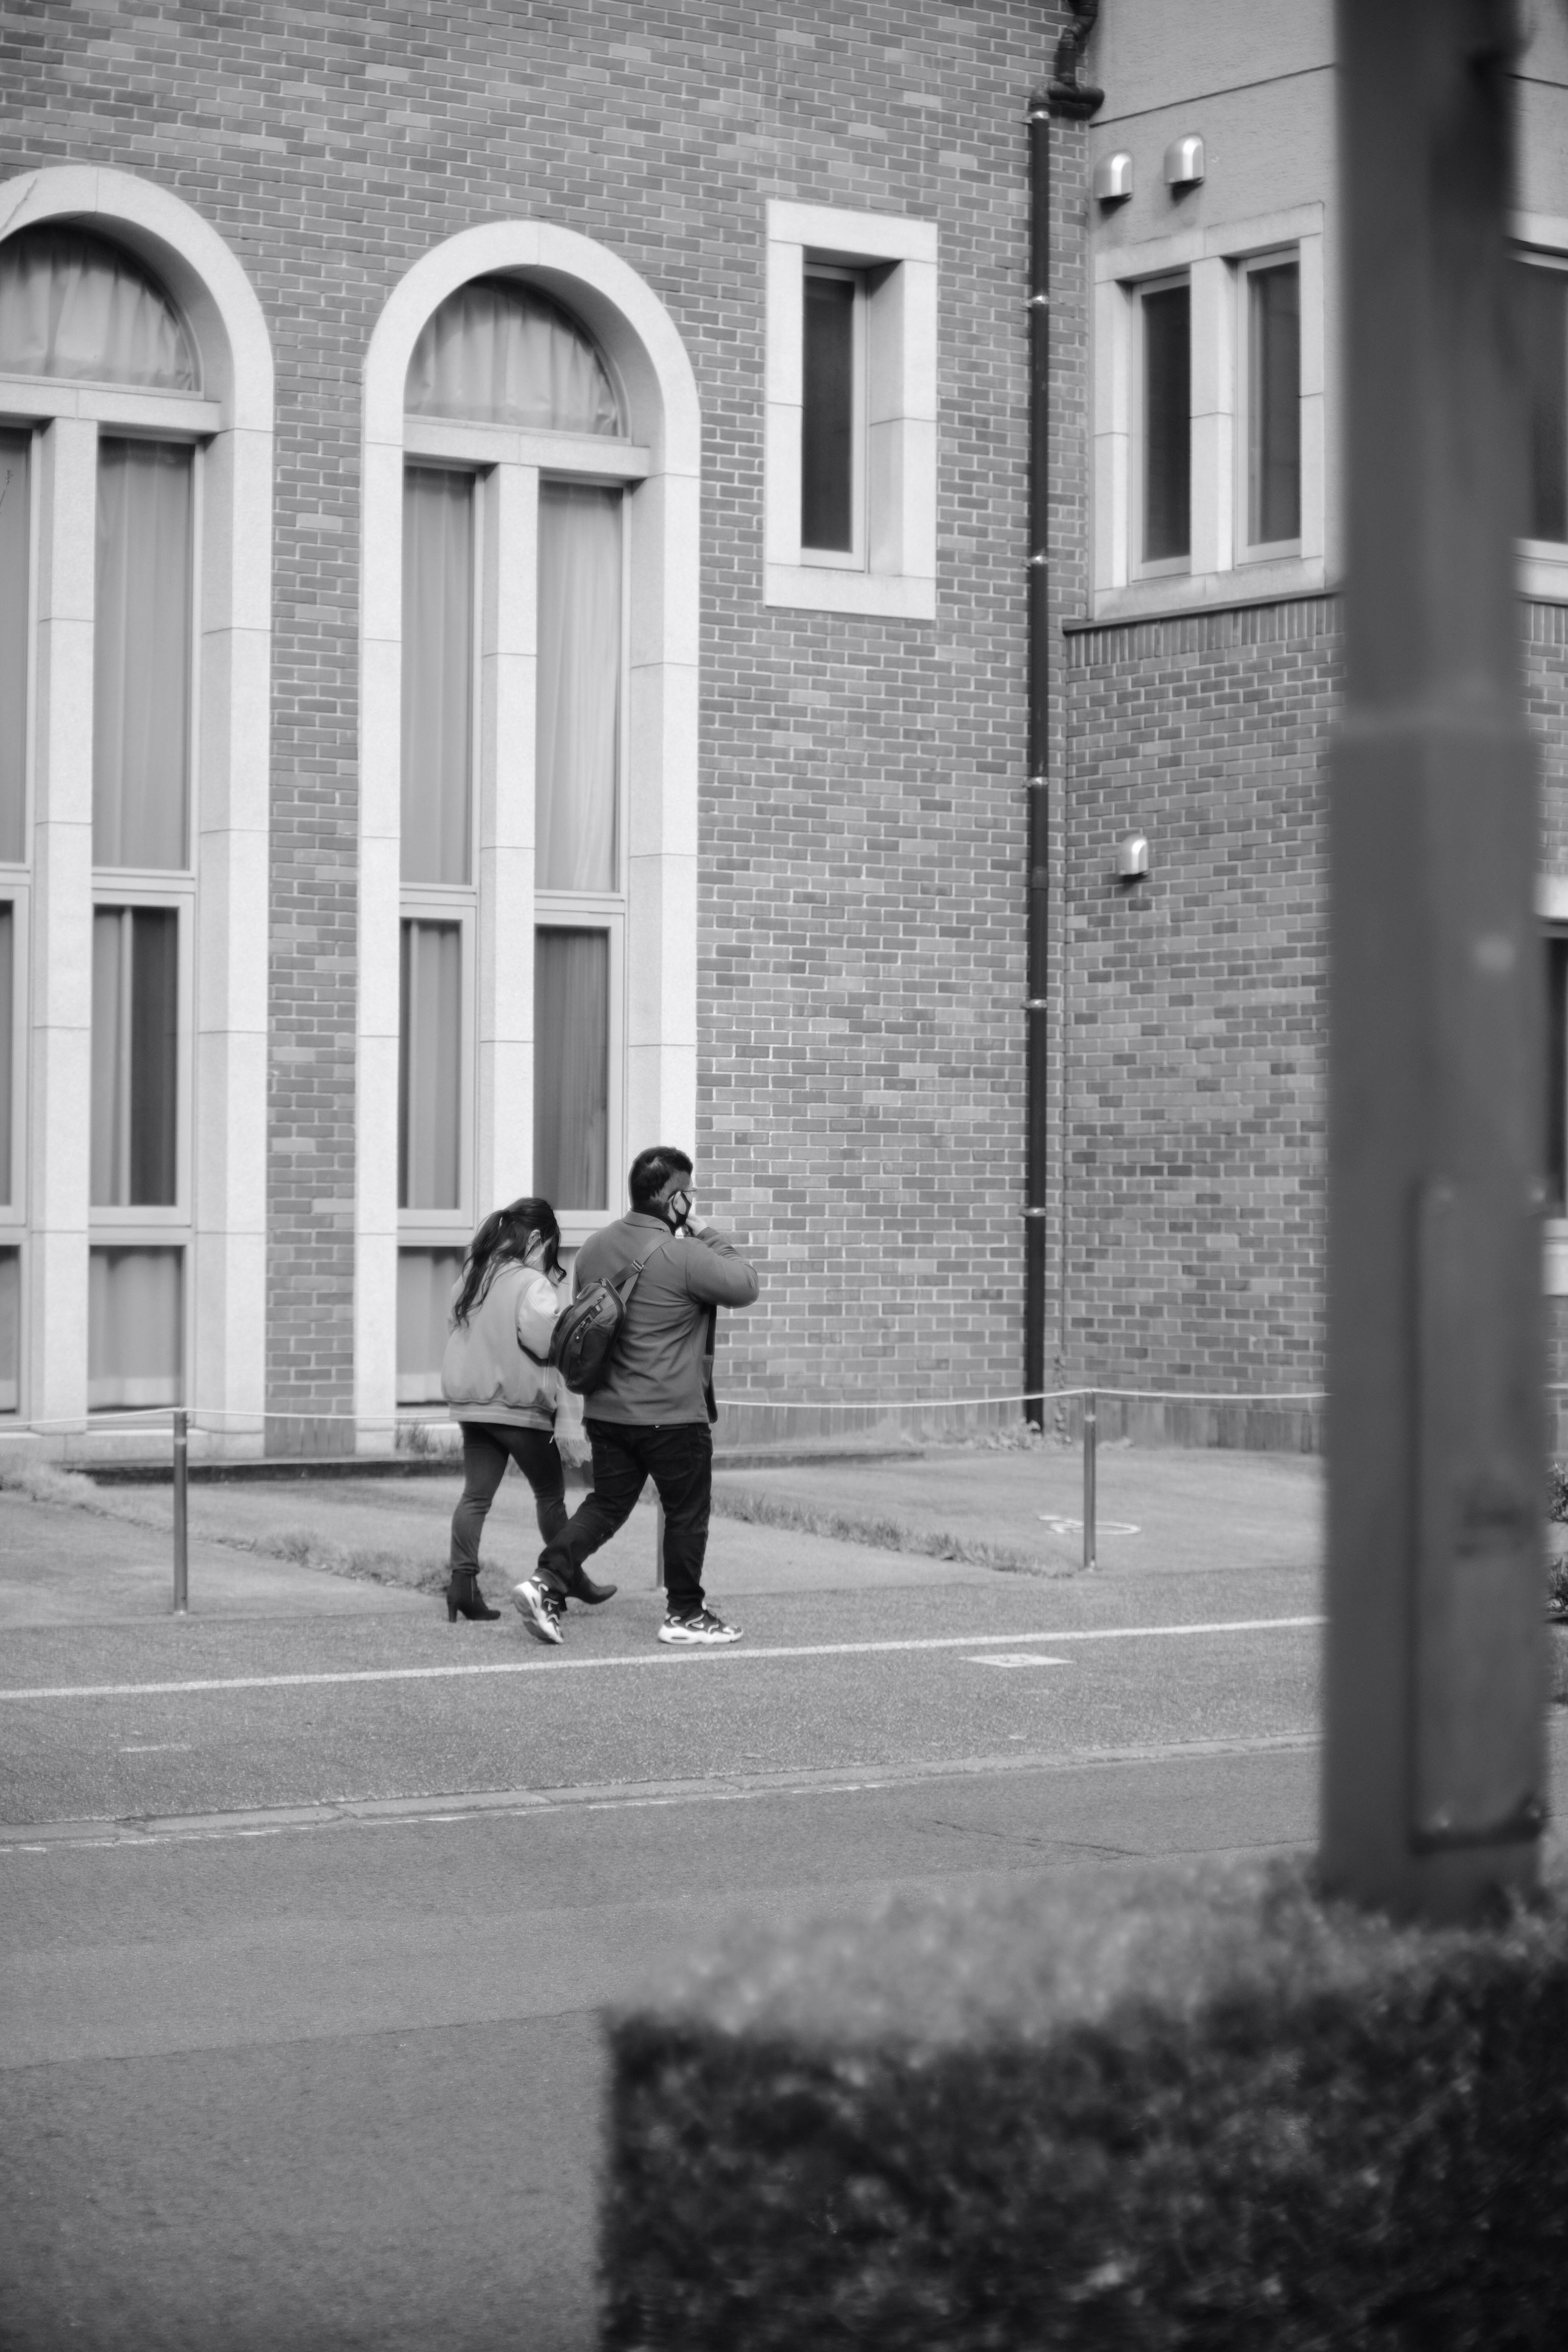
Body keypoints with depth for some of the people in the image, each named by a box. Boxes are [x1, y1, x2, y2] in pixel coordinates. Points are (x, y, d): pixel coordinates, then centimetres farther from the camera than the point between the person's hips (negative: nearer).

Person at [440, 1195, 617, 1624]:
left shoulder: (470, 1276, 8)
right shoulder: (532, 1285, -16)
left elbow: (455, 1329, 11)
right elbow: (550, 1344, -18)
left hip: (471, 1403, 6)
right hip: (520, 1407, -6)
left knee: (476, 1495, 4)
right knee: (550, 1495, 10)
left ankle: (463, 1579, -9)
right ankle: (571, 1580, 23)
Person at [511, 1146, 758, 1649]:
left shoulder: (594, 1248, 6)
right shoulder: (682, 1257, -18)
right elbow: (745, 1286, -11)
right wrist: (710, 1237, -2)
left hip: (606, 1411, 7)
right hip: (671, 1415, -7)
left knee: (606, 1505, 14)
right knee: (687, 1513, 9)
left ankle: (547, 1581, -3)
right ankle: (686, 1615, 17)